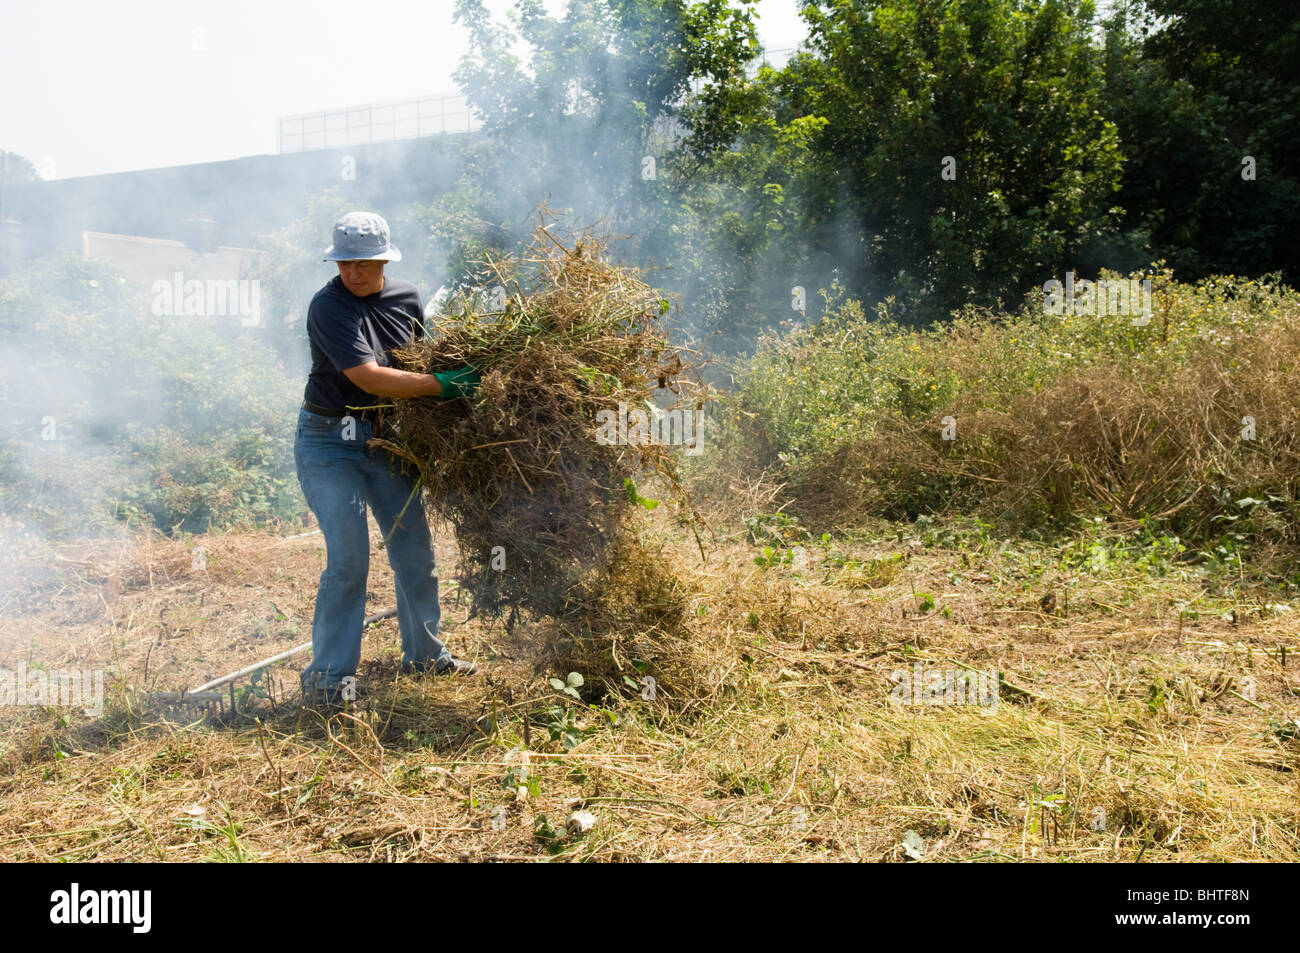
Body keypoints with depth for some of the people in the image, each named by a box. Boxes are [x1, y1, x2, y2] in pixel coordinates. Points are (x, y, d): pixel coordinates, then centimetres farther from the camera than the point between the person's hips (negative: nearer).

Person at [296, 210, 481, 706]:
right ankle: (327, 675, 0)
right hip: (329, 444, -6)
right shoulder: (327, 306, -17)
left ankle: (424, 653, 31)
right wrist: (441, 385, -29)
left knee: (414, 548, 12)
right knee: (349, 557, -13)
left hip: (386, 439, 6)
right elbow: (368, 376, -27)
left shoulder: (406, 297, 2)